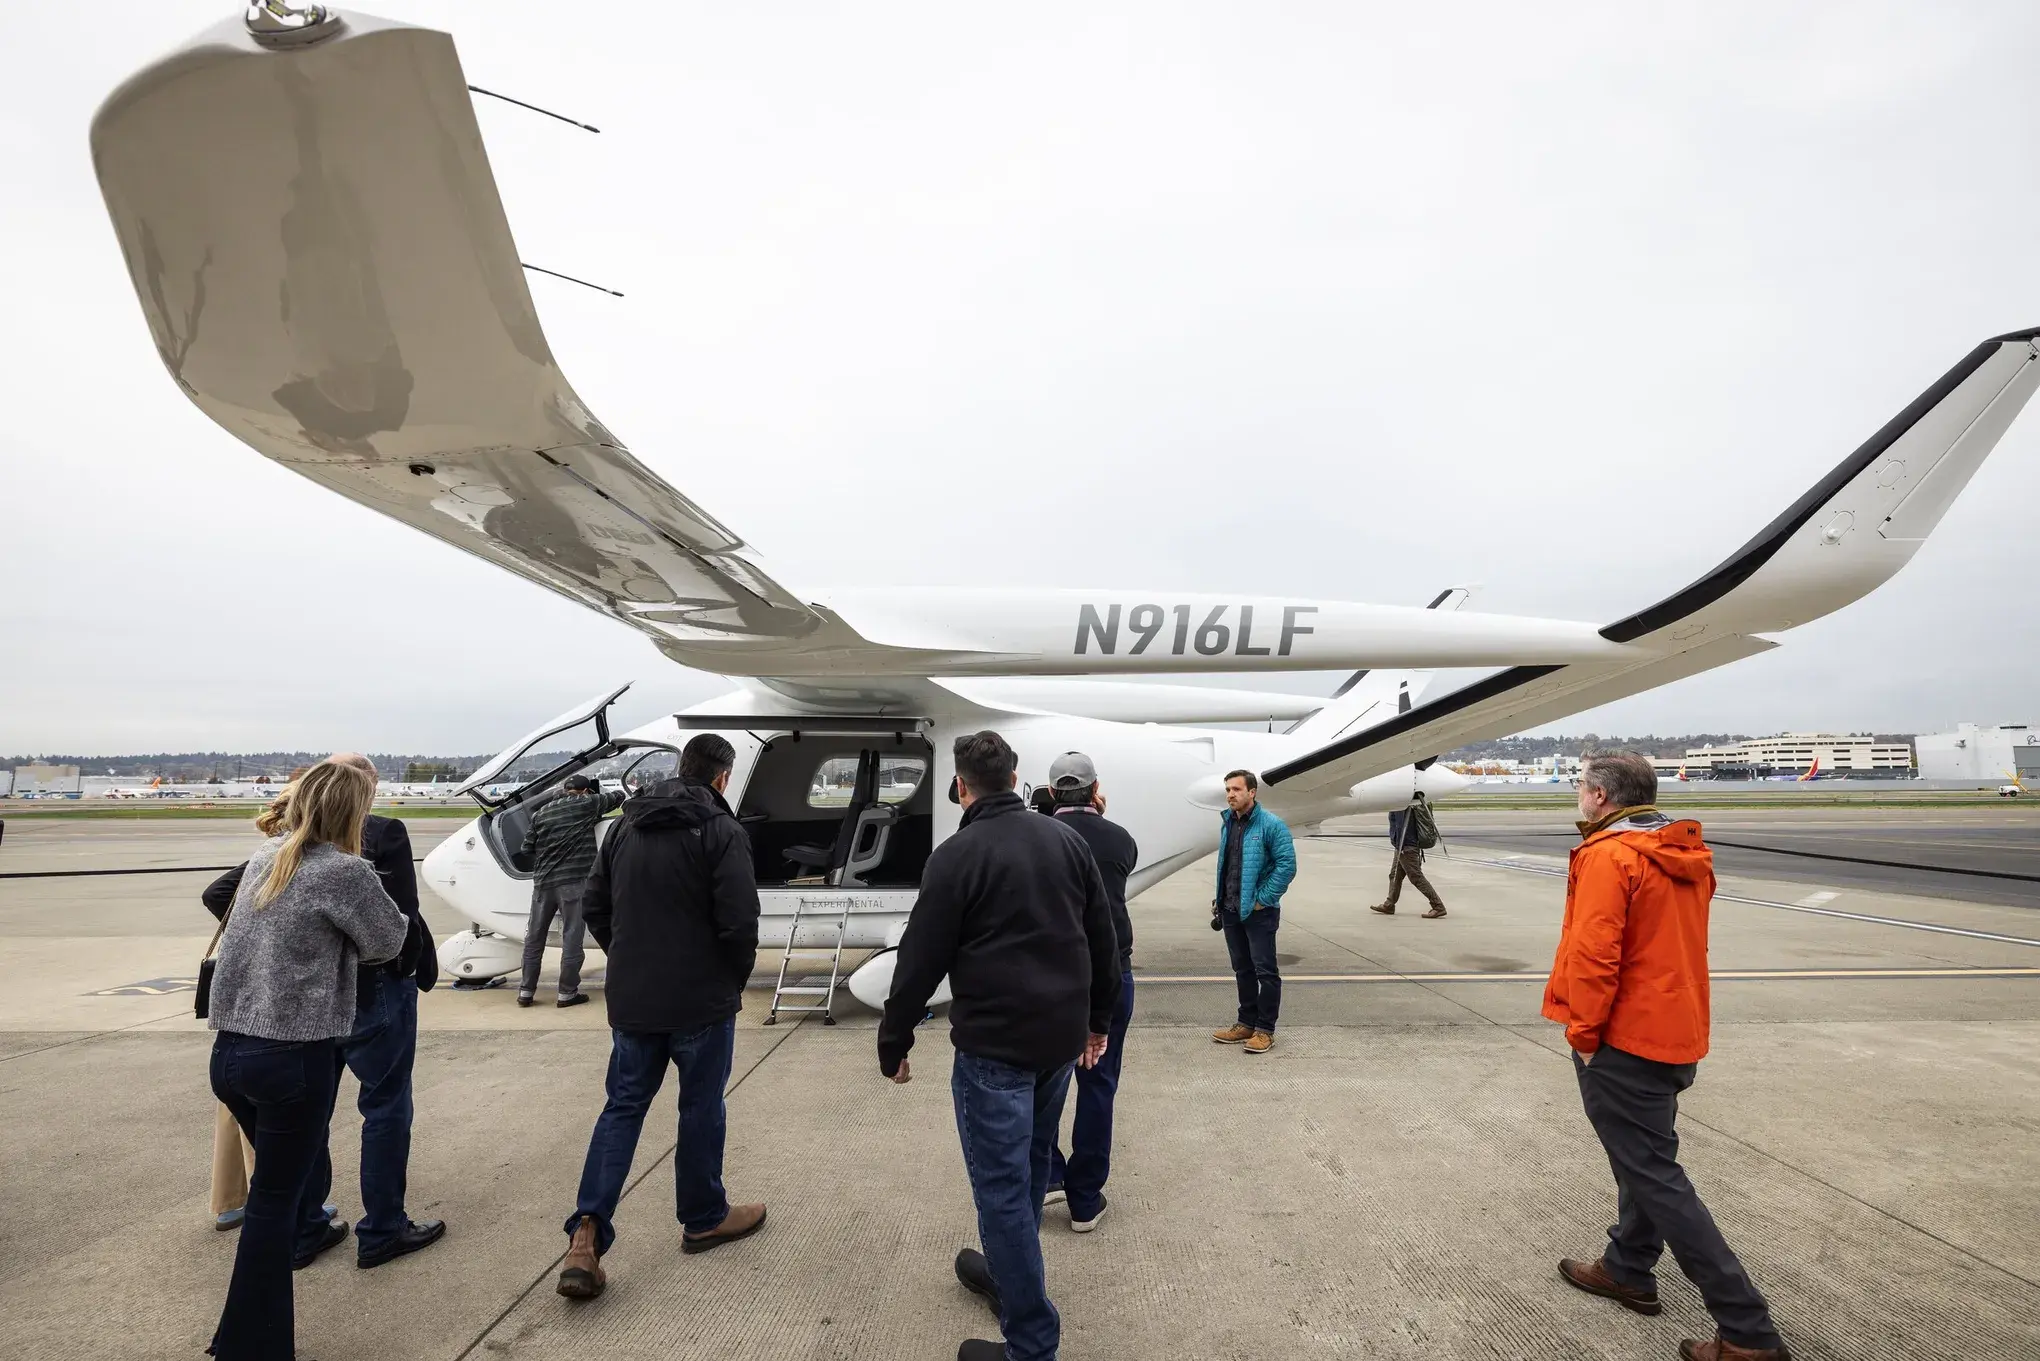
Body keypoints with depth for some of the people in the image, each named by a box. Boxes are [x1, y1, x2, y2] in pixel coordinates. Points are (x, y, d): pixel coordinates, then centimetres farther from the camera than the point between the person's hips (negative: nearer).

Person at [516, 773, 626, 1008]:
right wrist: (596, 797, 30)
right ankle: (567, 993, 7)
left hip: (542, 883, 5)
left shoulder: (542, 812, 12)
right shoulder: (586, 804, -2)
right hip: (573, 882, -5)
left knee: (534, 936, 14)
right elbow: (618, 797, 10)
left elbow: (526, 849, 12)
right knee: (571, 937, 2)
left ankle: (526, 991, 21)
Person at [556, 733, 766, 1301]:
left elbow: (595, 907, 10)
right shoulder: (721, 831, -15)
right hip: (701, 1000, -5)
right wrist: (737, 977, -2)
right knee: (701, 1107, 11)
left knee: (623, 1107, 14)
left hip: (631, 998, 5)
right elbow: (739, 921, -20)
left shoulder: (626, 826, 6)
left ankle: (587, 1231, 4)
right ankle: (704, 1219, 27)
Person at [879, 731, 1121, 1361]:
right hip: (1061, 1035, 7)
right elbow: (1102, 937, 9)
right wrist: (1098, 1017, 20)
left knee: (1001, 1187, 4)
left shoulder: (957, 855, -13)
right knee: (1030, 1163, 23)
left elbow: (922, 959, -10)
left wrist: (893, 1043, 2)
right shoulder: (1066, 838, 4)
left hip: (993, 1045, -7)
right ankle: (1007, 1273, 42)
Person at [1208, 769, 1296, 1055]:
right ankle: (1247, 1023, 27)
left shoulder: (1271, 825, -13)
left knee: (1265, 971, 1)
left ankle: (1265, 1030, 11)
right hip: (1230, 910, 7)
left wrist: (1262, 900, -16)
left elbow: (1287, 866, -17)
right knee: (1242, 970, 16)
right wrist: (1220, 899, 14)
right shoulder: (1227, 822, 8)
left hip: (1258, 912, -7)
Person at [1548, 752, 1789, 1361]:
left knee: (1654, 1177, 0)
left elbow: (1594, 955, -25)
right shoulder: (1687, 856, 8)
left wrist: (1584, 1033, -14)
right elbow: (1673, 942, 16)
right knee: (1647, 1158, 22)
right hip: (1676, 1034, 10)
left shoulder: (1608, 856, -21)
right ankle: (1626, 1269, 37)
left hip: (1623, 1043, -10)